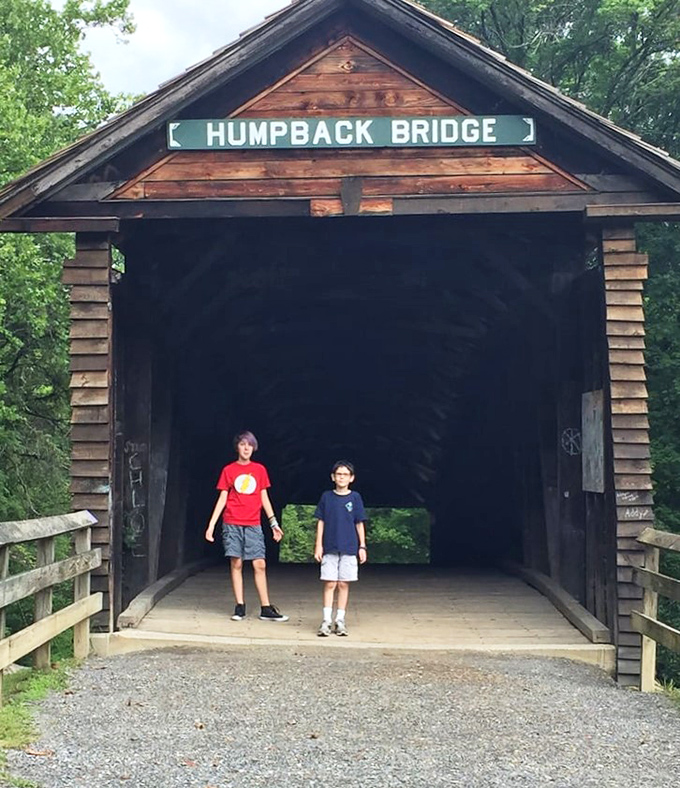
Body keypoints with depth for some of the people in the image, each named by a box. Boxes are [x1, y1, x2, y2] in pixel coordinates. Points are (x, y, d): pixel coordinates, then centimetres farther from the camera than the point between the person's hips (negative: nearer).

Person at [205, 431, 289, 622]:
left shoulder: (260, 470, 10)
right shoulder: (228, 470, 5)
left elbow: (264, 498, 13)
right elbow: (222, 499, 5)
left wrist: (274, 523, 8)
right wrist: (211, 524, -1)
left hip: (253, 525, 1)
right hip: (232, 524, -1)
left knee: (260, 565, -4)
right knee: (236, 564, -1)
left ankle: (266, 609, -1)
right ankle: (240, 607, 5)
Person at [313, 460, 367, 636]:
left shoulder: (355, 498, 3)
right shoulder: (327, 497, 4)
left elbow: (359, 524, 6)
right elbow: (321, 522, 6)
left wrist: (362, 546, 2)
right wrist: (318, 545, 1)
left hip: (349, 549, 0)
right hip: (330, 548, 0)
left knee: (344, 584, 4)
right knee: (329, 584, -2)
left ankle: (340, 620, 12)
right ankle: (326, 621, 0)